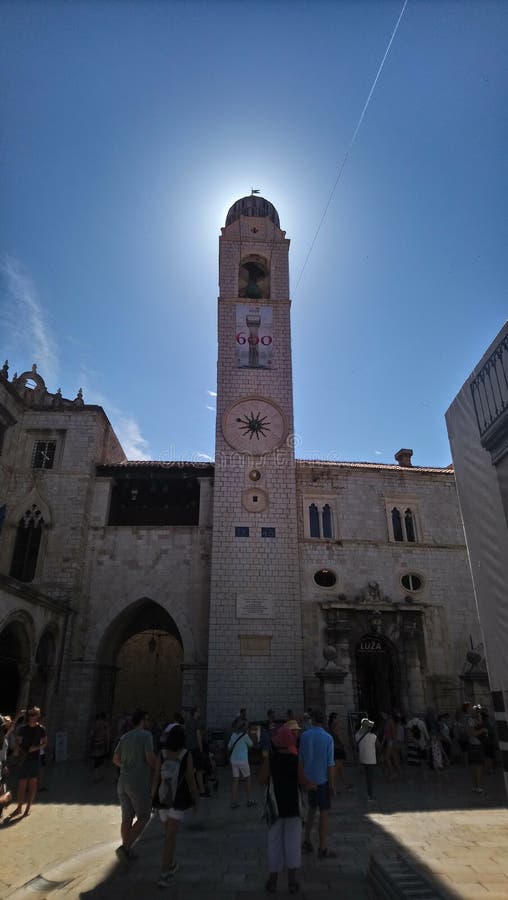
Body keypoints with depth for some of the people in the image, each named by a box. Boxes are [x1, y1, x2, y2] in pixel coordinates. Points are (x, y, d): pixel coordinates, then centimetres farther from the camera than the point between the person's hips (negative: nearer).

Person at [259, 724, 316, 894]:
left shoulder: (269, 759, -12)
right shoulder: (296, 759, -12)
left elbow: (262, 781, -10)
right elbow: (303, 782, -10)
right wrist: (313, 785, 11)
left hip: (274, 805, 0)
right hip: (293, 806, 0)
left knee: (274, 842, 12)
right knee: (292, 842, 11)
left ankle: (273, 880, 19)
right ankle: (292, 881, 16)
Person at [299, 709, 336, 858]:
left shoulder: (304, 736, -5)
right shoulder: (328, 738, -16)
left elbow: (301, 759, 4)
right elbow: (330, 764, -15)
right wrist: (332, 784, -6)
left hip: (308, 779, 4)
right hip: (323, 779, -4)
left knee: (312, 809, 21)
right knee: (324, 812, 8)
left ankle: (307, 840, 20)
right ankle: (323, 847, 15)